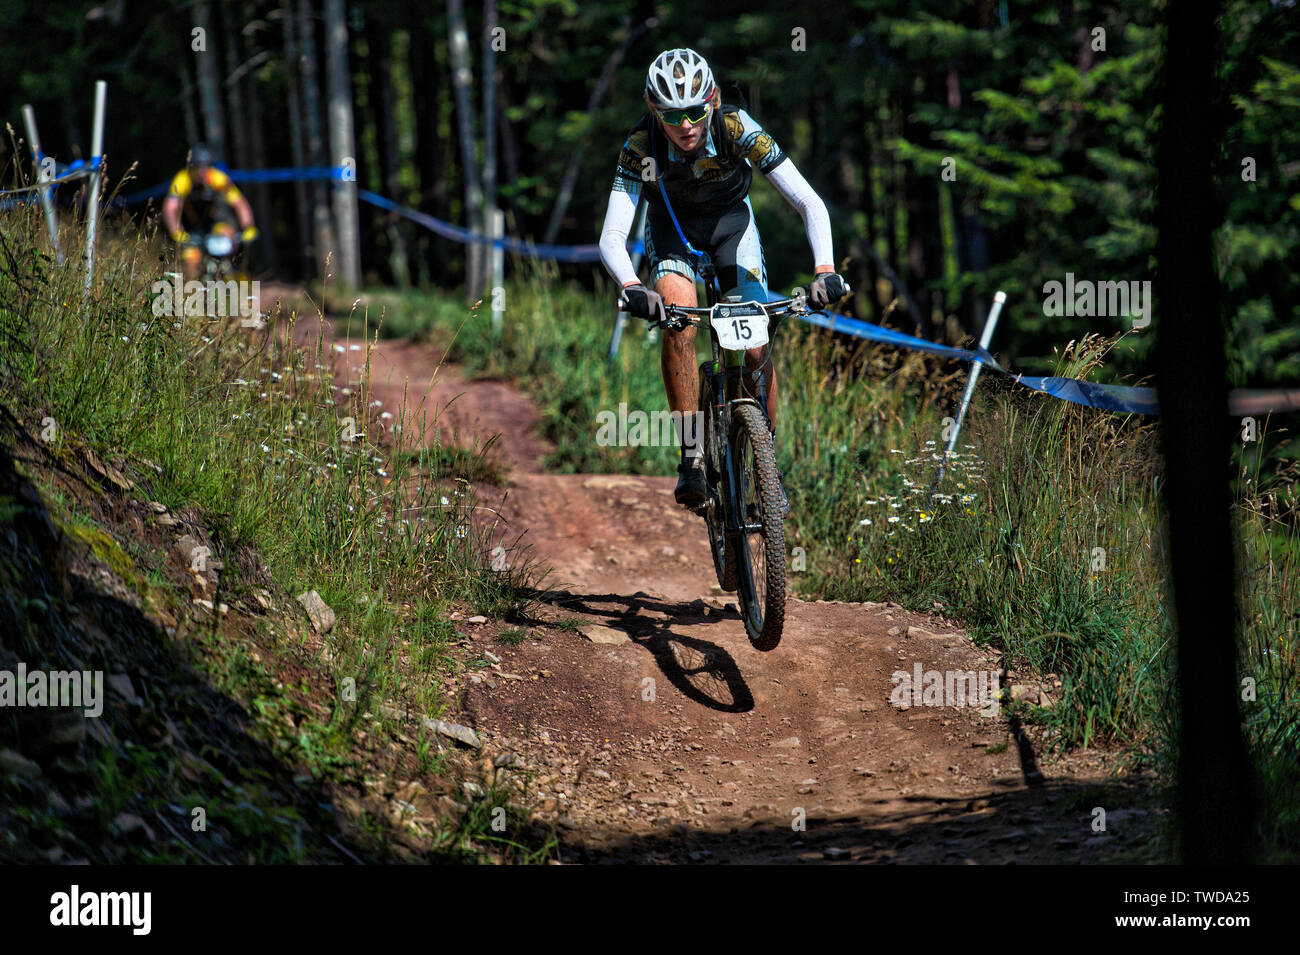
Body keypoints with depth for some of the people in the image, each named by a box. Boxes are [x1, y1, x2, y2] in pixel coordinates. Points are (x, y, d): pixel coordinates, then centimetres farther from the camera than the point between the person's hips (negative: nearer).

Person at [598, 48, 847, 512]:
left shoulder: (737, 129, -33)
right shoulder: (641, 146, -32)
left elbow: (809, 203, -32)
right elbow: (612, 238, -36)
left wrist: (824, 269, -47)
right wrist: (632, 288, -57)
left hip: (730, 220, 1)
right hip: (671, 226, -1)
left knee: (756, 348, -11)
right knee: (679, 324, -28)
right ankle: (691, 457, -20)